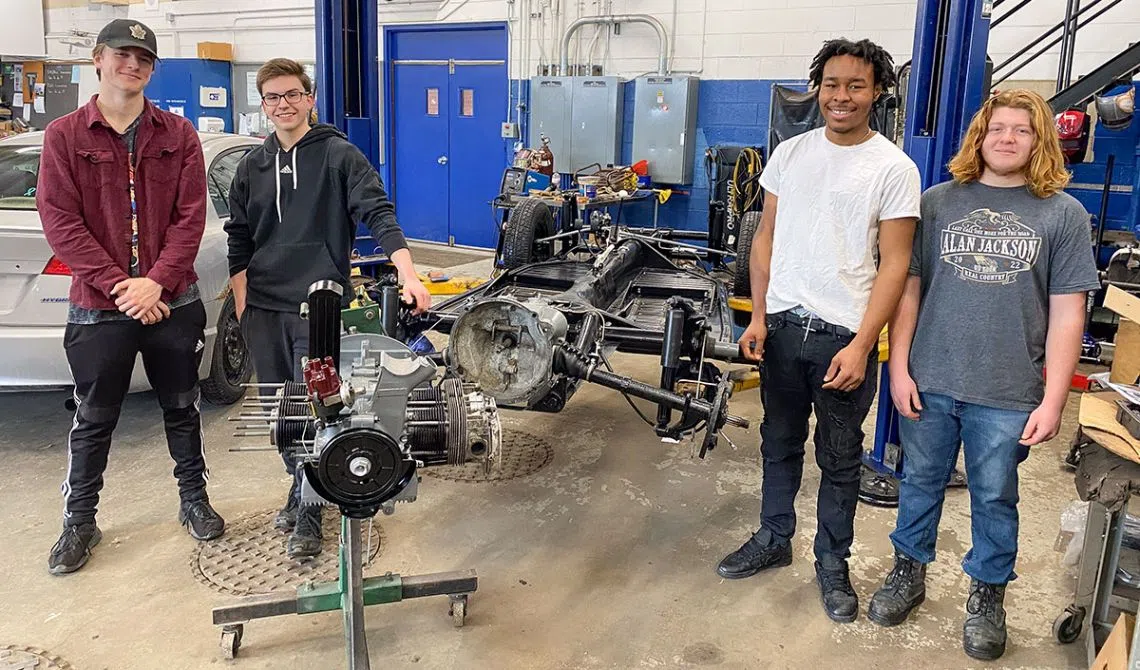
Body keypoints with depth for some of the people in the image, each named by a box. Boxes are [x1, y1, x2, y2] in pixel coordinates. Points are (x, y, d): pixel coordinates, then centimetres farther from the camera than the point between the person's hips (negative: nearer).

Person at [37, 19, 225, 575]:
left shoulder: (178, 134, 3)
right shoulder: (64, 136, 0)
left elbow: (191, 216, -3)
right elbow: (60, 221, -6)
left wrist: (156, 282, -14)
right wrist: (117, 284, -15)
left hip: (173, 301, 1)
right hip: (98, 306, -1)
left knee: (182, 408, 14)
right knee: (93, 420, 10)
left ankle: (194, 500, 31)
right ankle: (80, 521, 25)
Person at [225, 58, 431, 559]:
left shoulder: (339, 155, -2)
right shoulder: (252, 167, 13)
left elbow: (379, 214, -12)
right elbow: (239, 240, 16)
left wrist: (408, 277, -25)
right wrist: (241, 303, 7)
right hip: (262, 309, 5)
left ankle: (309, 516, 6)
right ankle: (299, 486, 32)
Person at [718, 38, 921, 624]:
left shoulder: (894, 168, -6)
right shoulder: (790, 153, 5)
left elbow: (894, 264, -8)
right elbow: (766, 238, 9)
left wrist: (861, 345, -14)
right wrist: (758, 316, 1)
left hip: (844, 334, -3)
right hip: (782, 325, 4)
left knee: (839, 459, 10)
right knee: (779, 443, 17)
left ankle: (832, 560, 28)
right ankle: (773, 539, 35)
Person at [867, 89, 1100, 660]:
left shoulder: (1063, 215, 1)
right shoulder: (937, 202, 3)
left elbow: (1067, 315, -1)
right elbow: (908, 289, 3)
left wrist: (1052, 401, -6)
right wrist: (899, 368, -2)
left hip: (1008, 394, -1)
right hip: (928, 382, 1)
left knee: (994, 498, 12)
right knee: (920, 484, 15)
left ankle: (987, 594, 33)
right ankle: (909, 573, 35)